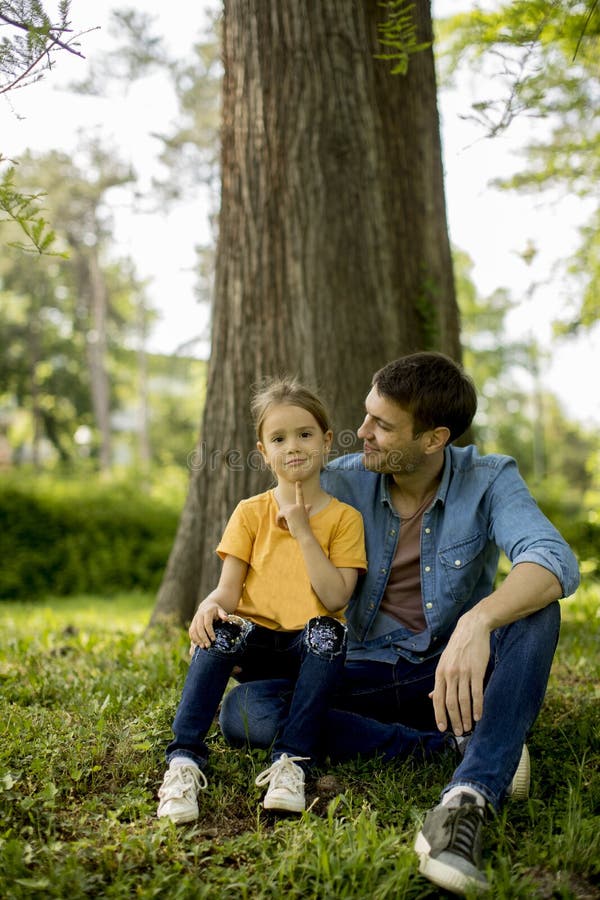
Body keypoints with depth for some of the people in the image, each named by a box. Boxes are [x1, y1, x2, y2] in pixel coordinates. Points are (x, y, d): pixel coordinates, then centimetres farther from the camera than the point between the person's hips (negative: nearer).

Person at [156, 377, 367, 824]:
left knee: (327, 632, -33)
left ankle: (292, 760, -30)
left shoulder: (344, 517, 1)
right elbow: (230, 588, -1)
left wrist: (303, 532, -15)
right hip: (256, 643, 1)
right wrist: (212, 604, -25)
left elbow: (335, 598, -11)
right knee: (218, 631, -30)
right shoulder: (250, 513, 7)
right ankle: (185, 760, -30)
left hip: (309, 650, -1)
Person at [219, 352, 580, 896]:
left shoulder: (489, 481, -11)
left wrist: (478, 622, -49)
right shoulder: (342, 482, -4)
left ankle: (467, 800, -44)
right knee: (244, 712, -22)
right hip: (371, 673, 3)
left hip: (460, 672, -2)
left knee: (534, 607, -31)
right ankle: (457, 747, -24)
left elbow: (555, 562, -30)